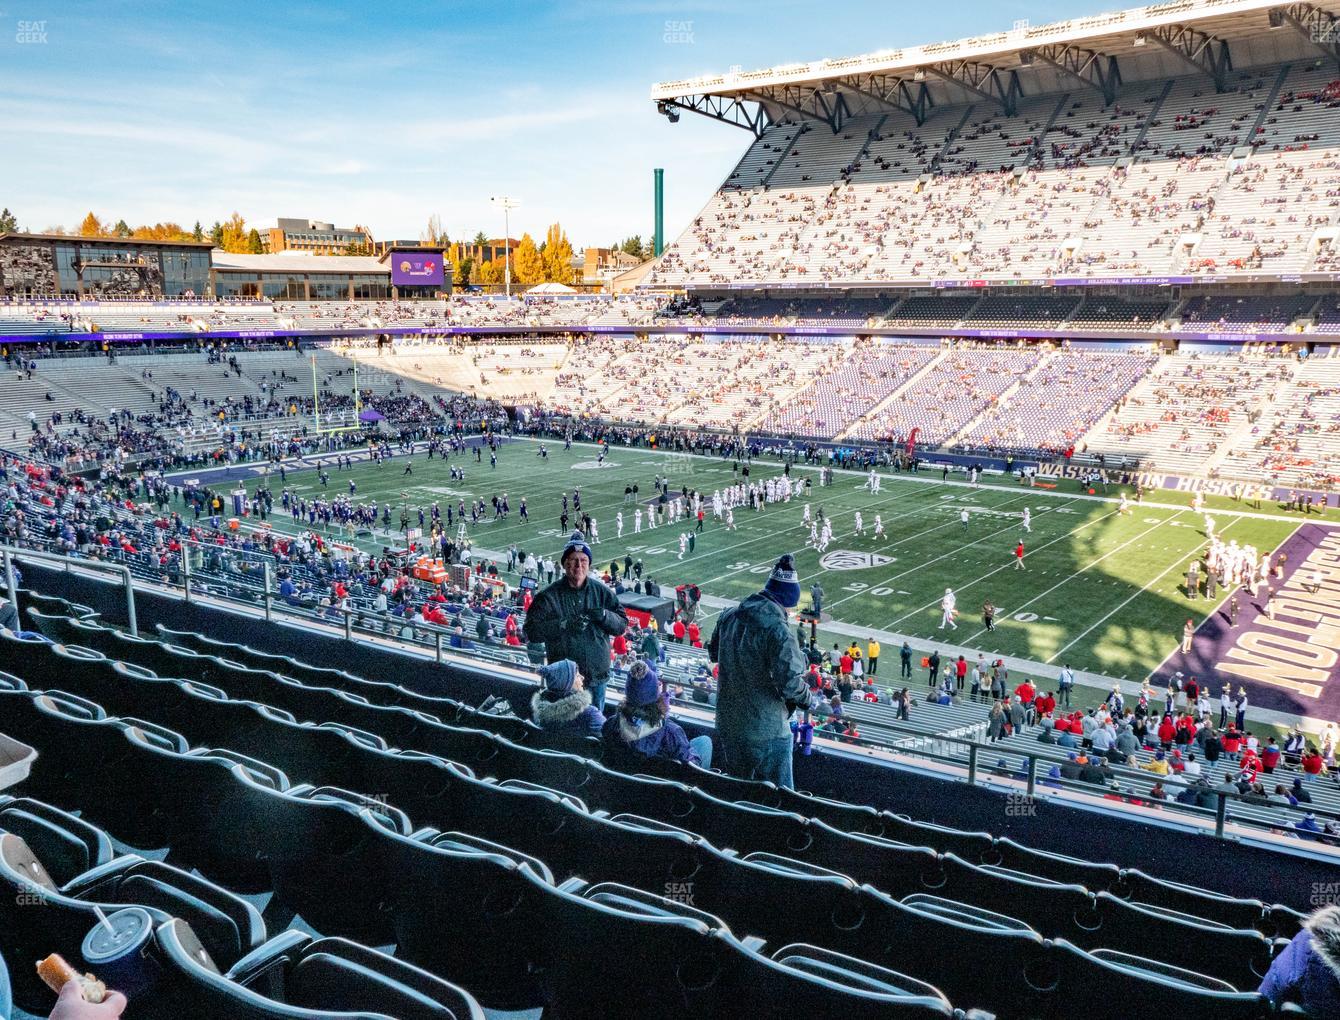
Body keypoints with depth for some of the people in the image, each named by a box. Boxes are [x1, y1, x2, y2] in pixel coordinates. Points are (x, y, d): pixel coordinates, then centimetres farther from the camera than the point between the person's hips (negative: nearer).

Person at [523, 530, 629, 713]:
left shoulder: (602, 592, 2)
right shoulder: (550, 596, -8)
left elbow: (622, 624, 3)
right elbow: (531, 630, -13)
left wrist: (604, 616, -18)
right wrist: (564, 624, -26)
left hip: (597, 677, 3)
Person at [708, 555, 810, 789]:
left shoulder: (729, 616, -1)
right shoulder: (776, 629, -24)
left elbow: (713, 653, 16)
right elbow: (789, 681, -26)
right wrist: (805, 696, -6)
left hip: (728, 725, 7)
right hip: (766, 732, -7)